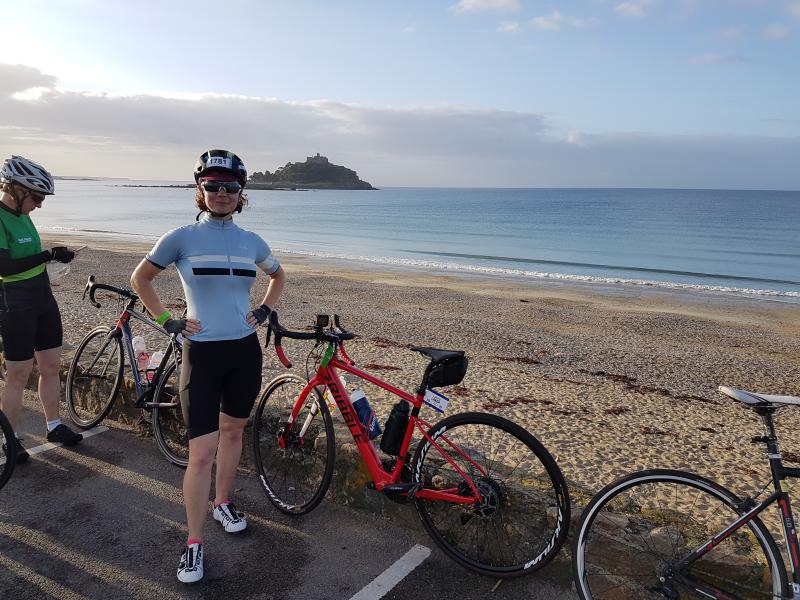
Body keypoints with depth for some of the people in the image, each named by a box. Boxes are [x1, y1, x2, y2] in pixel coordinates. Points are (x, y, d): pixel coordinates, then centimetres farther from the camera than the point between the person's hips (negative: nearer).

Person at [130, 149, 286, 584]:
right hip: (202, 352, -3)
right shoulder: (182, 237, -6)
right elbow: (140, 278, 6)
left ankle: (222, 503, 40)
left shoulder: (252, 242, 3)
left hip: (245, 351, 4)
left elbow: (279, 276, 21)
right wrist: (167, 321, -1)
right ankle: (194, 543, 12)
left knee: (232, 432, 18)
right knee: (201, 452, -4)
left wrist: (265, 310, 8)